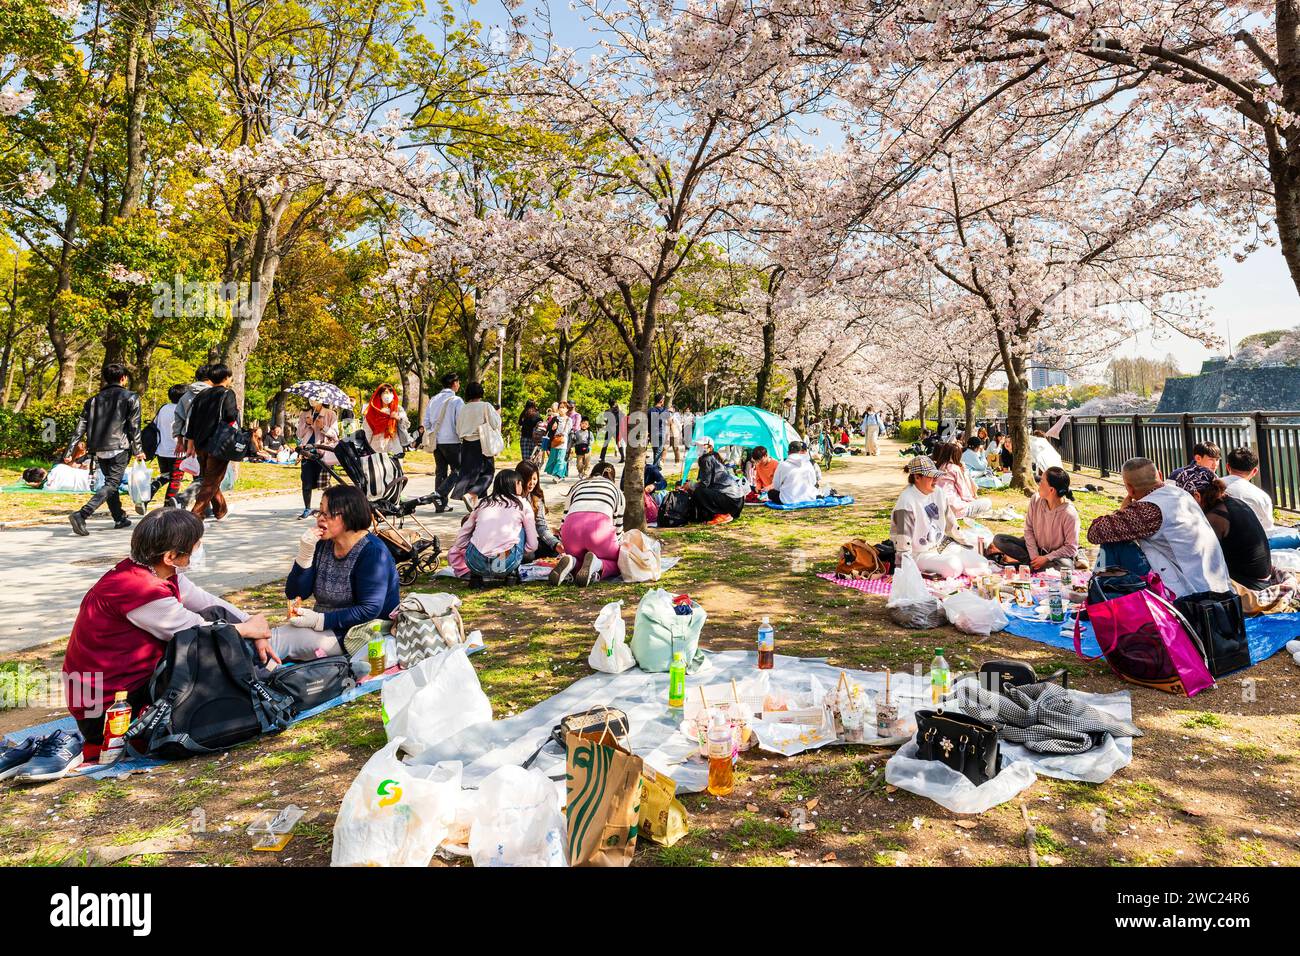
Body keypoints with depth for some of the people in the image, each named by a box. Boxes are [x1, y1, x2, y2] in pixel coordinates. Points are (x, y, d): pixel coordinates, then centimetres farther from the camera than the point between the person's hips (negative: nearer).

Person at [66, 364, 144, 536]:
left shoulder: (94, 399, 13)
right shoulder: (130, 397, 0)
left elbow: (80, 427, 7)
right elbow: (134, 426, -4)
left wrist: (69, 452, 7)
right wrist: (137, 451, 2)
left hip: (99, 450, 6)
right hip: (119, 448, -6)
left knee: (111, 482, 20)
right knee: (112, 484, -5)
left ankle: (120, 518, 27)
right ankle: (81, 514, -22)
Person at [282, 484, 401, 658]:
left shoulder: (373, 552, -16)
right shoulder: (323, 545, 5)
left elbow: (369, 610, -22)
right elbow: (295, 595, 2)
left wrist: (320, 620, -24)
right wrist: (305, 553, -12)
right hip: (325, 629, 7)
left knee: (274, 642, -18)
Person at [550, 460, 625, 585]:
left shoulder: (576, 486, 33)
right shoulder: (617, 490, 30)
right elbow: (618, 527, 28)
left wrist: (565, 549, 42)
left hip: (571, 526, 2)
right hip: (600, 525, -2)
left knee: (579, 558, 29)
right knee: (615, 563, 21)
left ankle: (571, 562, -7)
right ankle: (596, 564, -12)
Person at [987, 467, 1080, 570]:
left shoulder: (1069, 514, -24)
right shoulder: (1035, 500, -10)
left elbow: (1071, 548, -18)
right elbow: (1028, 529, -5)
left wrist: (1046, 558, -24)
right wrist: (1034, 556, -15)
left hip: (1057, 554, -4)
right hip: (1035, 548, 4)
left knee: (1065, 565, -40)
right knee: (999, 539, -9)